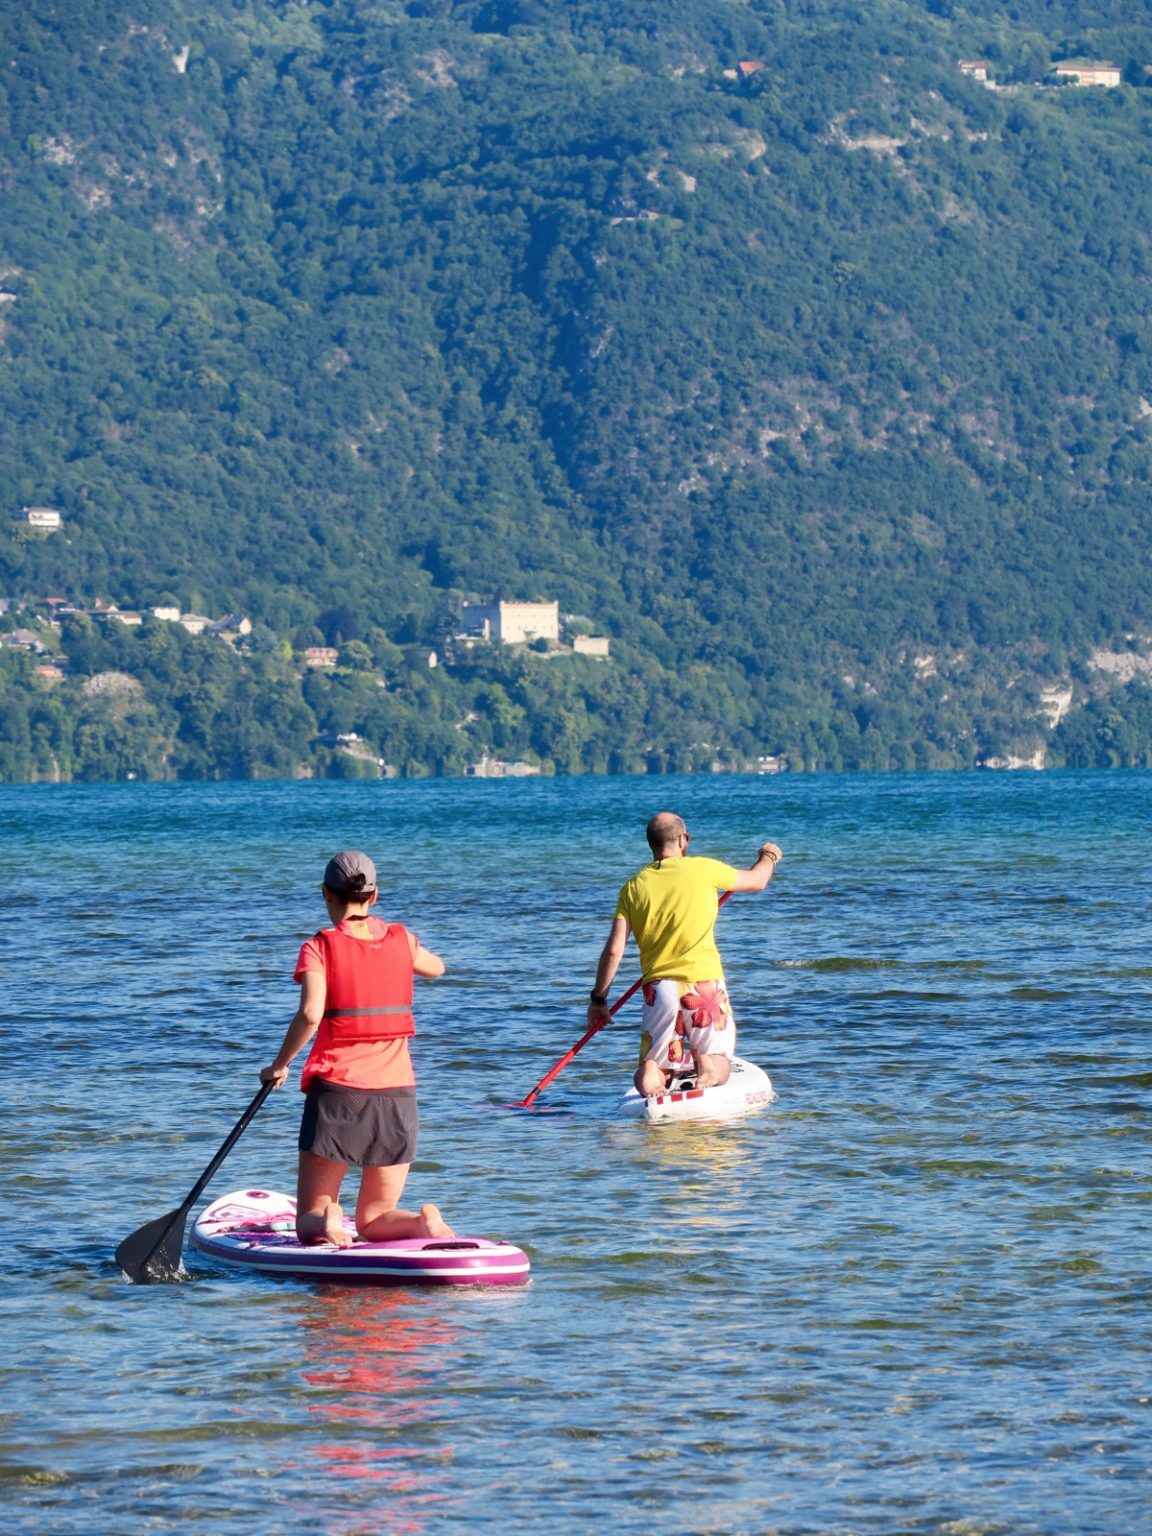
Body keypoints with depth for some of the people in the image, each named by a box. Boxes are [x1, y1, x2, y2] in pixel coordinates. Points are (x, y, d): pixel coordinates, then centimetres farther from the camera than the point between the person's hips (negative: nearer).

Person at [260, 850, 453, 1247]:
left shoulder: (320, 948, -6)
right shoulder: (401, 939, 6)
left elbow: (310, 1015, -21)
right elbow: (436, 967, 29)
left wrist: (279, 1066, -6)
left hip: (337, 1091, -3)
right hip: (397, 1094, 3)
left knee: (308, 1222, 9)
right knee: (375, 1221, 14)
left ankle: (327, 1223, -28)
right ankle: (425, 1223, -20)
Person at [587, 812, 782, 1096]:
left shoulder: (633, 887, 5)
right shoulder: (703, 869, -1)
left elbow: (614, 950, 1)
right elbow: (757, 881, 15)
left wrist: (598, 999, 11)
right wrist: (769, 856, 38)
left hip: (658, 987, 2)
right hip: (705, 984, -2)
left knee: (649, 1076, 14)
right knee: (719, 1067, 15)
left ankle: (652, 1073, -22)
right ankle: (705, 1064, -21)